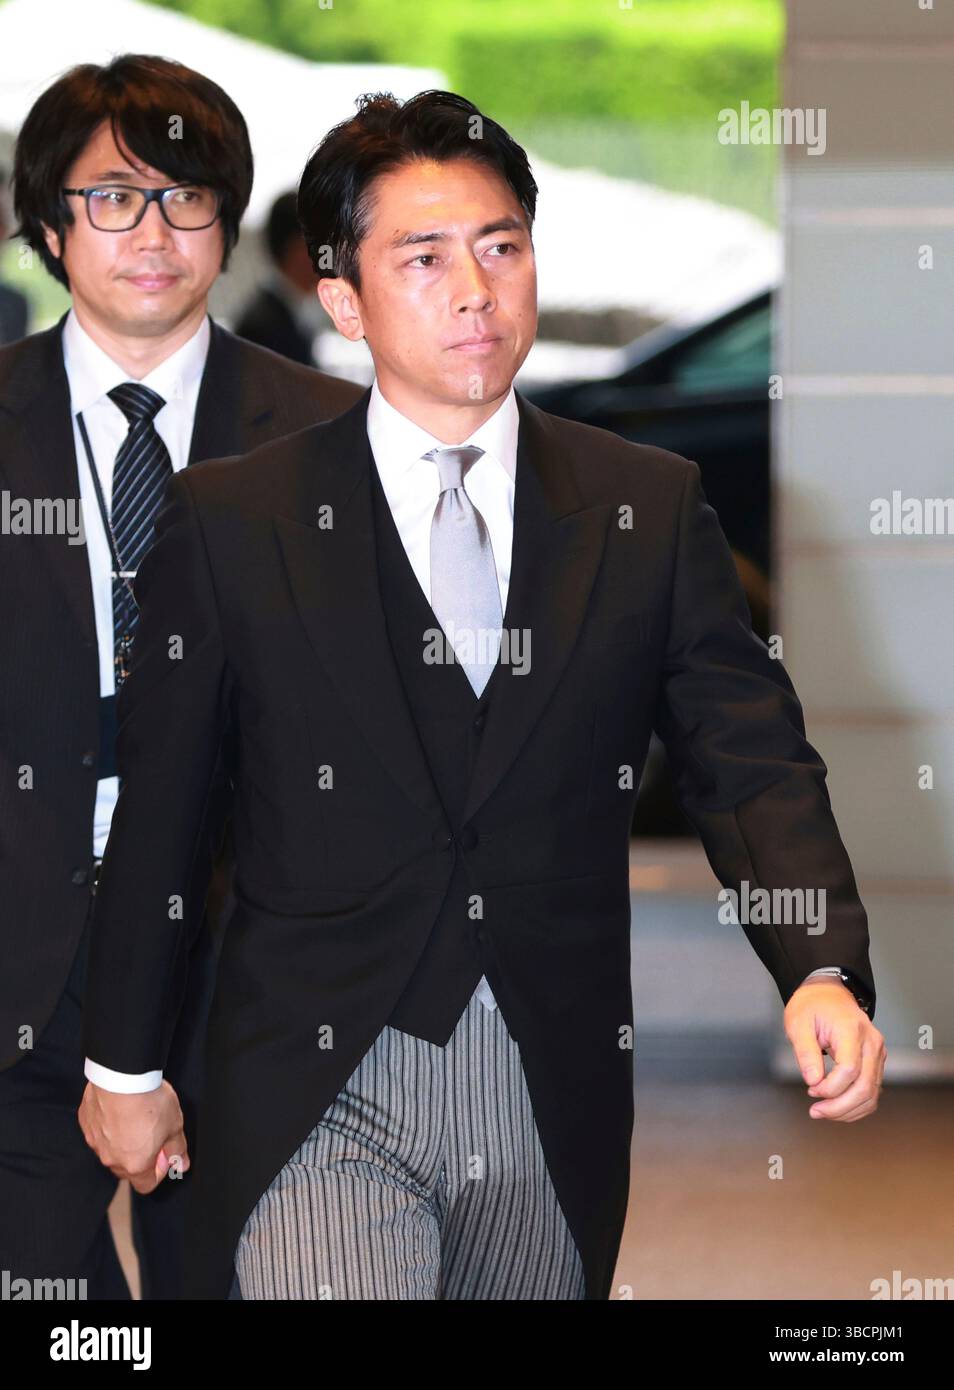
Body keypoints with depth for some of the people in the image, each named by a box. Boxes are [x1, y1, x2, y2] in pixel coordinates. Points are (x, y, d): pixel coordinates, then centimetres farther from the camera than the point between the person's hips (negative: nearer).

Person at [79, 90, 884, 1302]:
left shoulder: (651, 509, 5)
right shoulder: (228, 521, 0)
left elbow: (751, 762, 0)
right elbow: (153, 810, 6)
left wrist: (823, 974, -17)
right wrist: (124, 1064, 9)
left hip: (557, 1112, 3)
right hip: (317, 1109, -2)